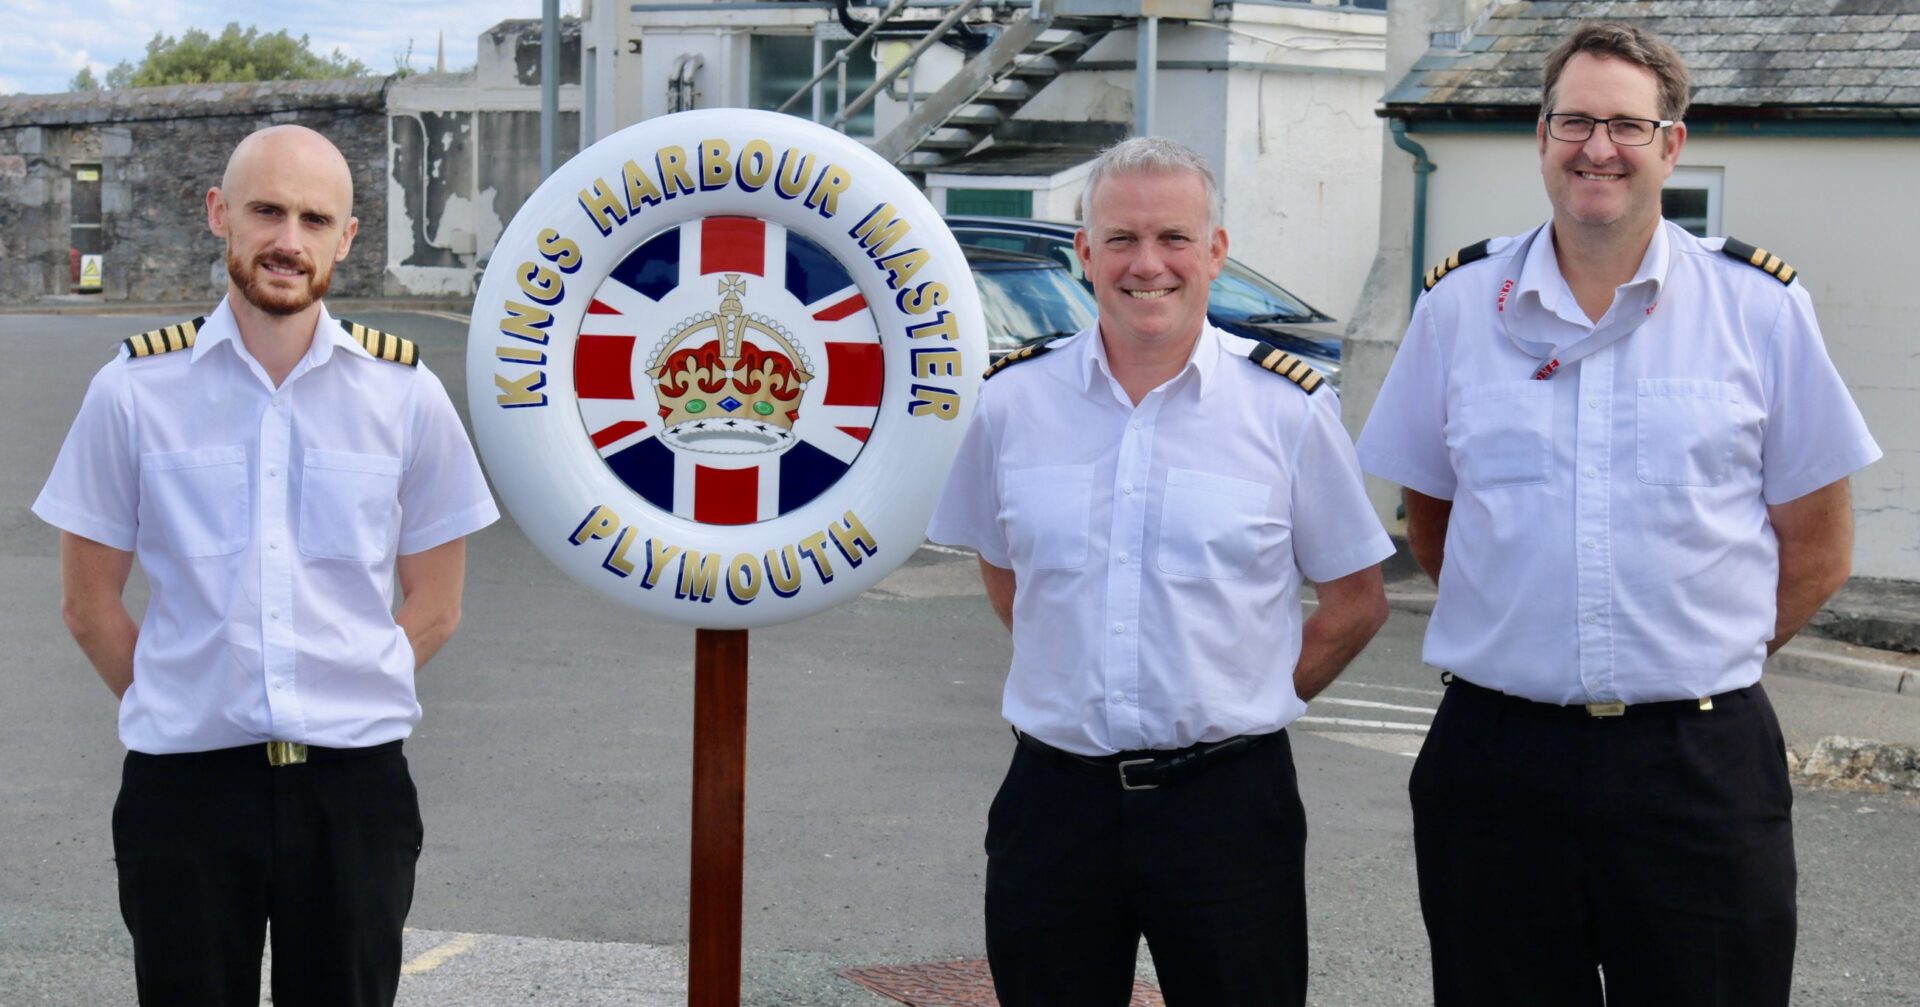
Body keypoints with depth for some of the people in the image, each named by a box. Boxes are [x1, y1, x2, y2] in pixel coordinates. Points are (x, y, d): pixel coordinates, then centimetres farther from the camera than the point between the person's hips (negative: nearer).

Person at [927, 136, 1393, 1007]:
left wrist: (1248, 701, 1)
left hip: (1227, 797, -2)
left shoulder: (1289, 406, -2)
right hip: (1056, 795, 2)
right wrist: (1076, 677, 8)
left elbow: (1356, 601, 6)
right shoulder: (1011, 400, 4)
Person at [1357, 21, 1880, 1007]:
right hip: (1495, 764, 1)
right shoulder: (1459, 303, 6)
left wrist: (1704, 656, 3)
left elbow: (1817, 546, 7)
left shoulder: (1761, 307, 2)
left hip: (1700, 765, -1)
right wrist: (1524, 635, 6)